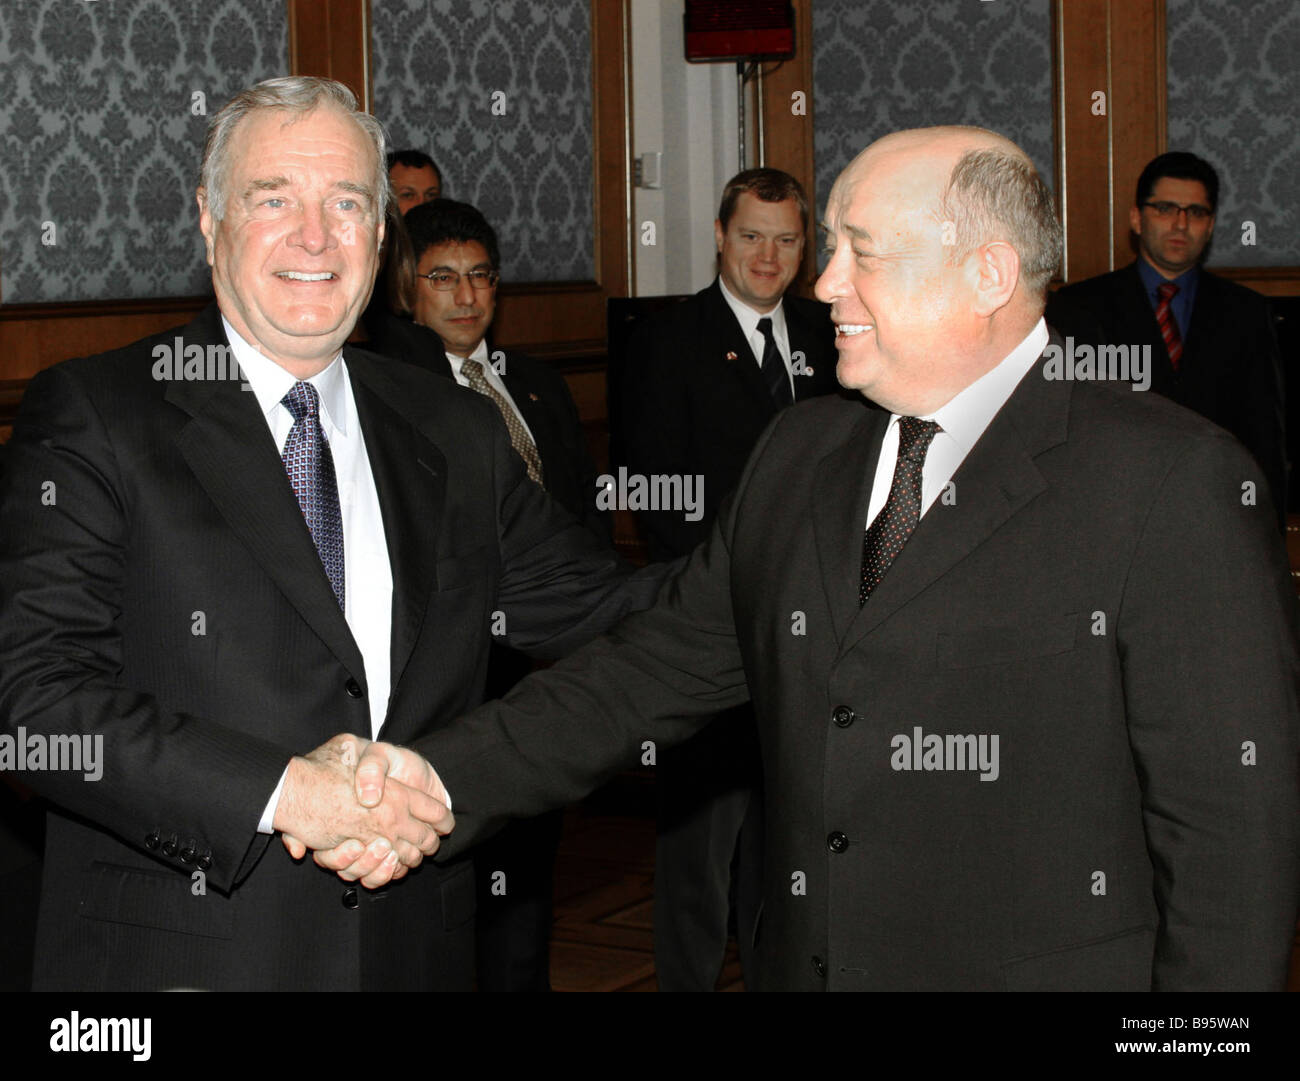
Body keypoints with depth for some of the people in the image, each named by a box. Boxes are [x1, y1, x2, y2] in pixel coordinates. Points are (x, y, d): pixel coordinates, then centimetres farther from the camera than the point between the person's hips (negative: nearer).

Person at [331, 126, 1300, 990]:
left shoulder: (1179, 482, -12)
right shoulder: (801, 452, 8)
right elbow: (661, 665, 7)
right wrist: (442, 778, -4)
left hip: (1051, 967, -5)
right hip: (802, 961, 5)